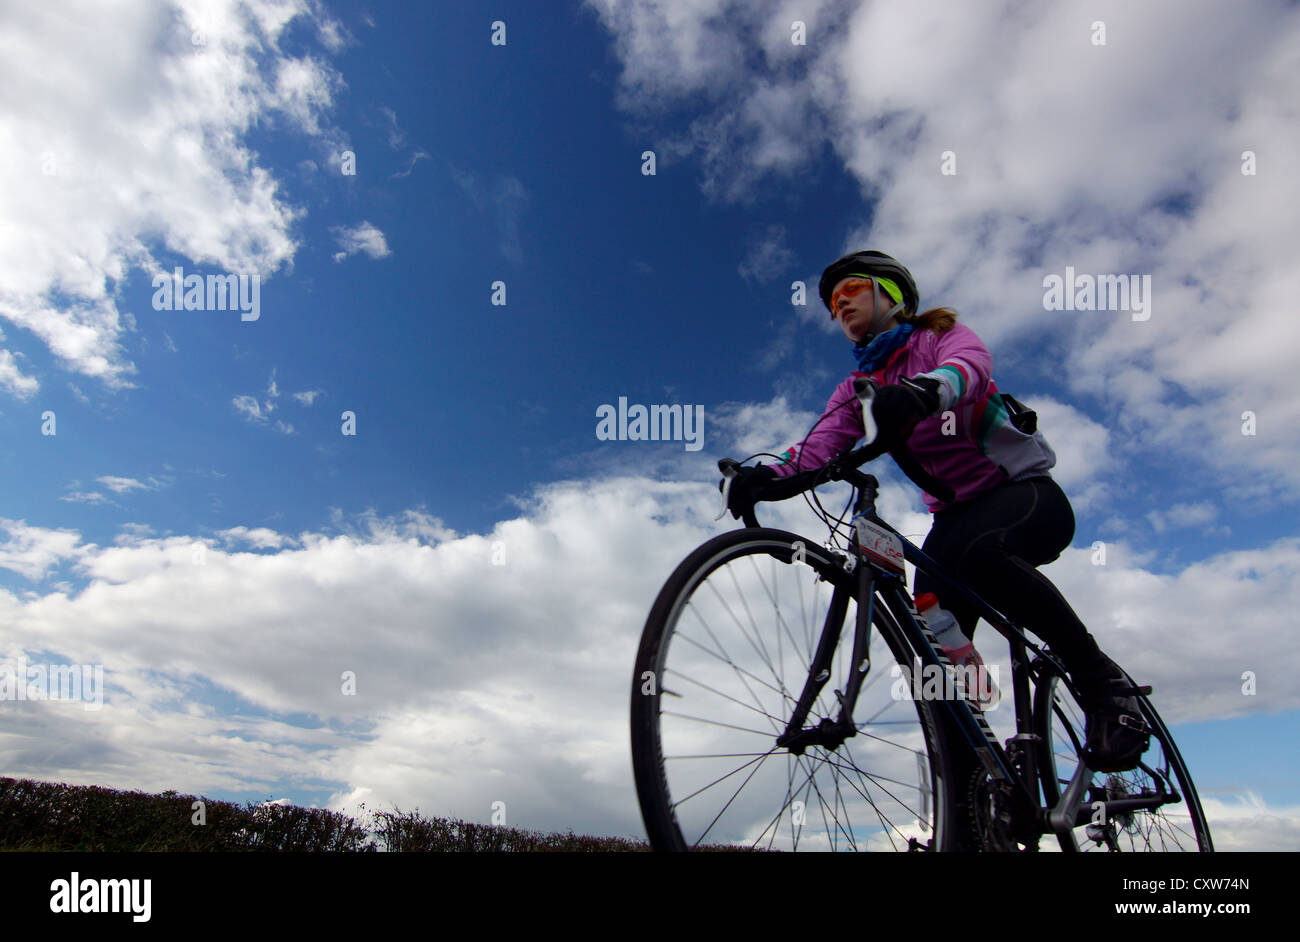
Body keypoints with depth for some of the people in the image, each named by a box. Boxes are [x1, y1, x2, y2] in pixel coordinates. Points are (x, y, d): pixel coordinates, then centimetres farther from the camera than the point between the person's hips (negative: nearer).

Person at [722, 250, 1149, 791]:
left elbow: (971, 365, -28)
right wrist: (770, 475, -34)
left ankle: (1100, 679, -17)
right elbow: (818, 448, -11)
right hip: (956, 513, 5)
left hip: (1026, 491, -4)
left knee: (978, 551, -37)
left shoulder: (941, 335, -1)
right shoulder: (855, 390, 10)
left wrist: (925, 389, -52)